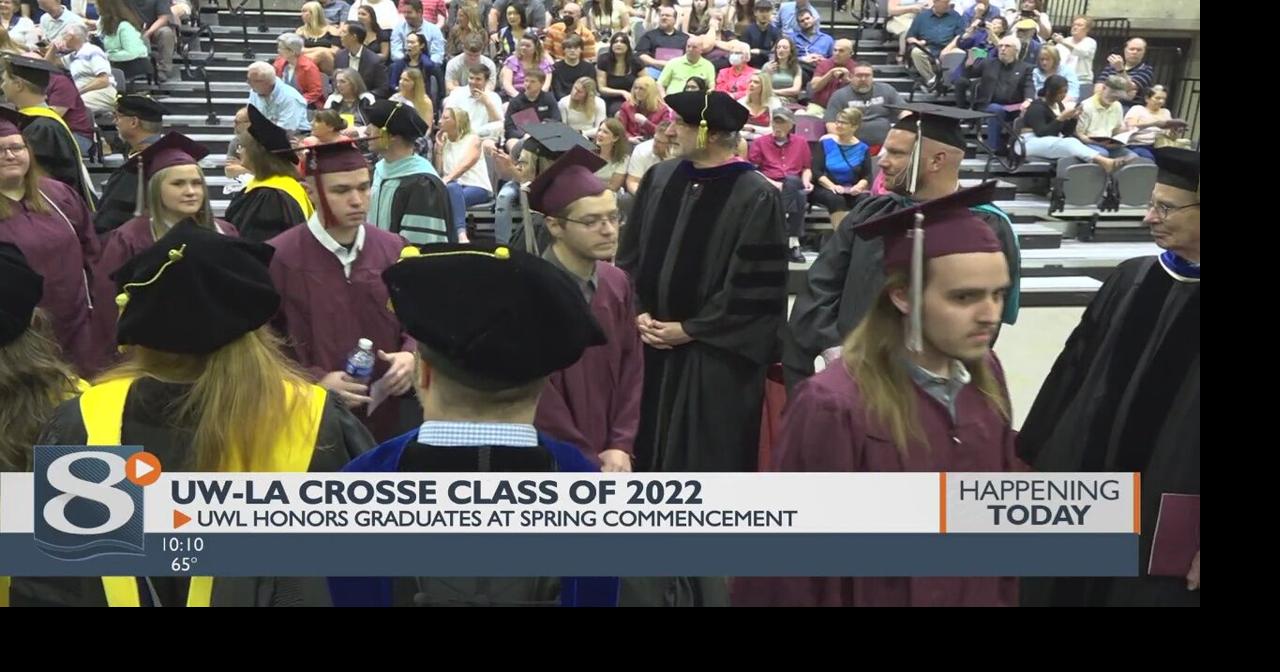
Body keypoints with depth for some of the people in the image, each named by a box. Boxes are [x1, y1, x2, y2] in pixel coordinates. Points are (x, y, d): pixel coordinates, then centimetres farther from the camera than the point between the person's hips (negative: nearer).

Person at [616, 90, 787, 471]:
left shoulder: (756, 197, -13)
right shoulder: (659, 178, 4)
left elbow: (755, 286, -14)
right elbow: (630, 254, 10)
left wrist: (689, 329, -11)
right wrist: (638, 312, -4)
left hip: (715, 355, -5)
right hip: (650, 344, 6)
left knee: (707, 457, 5)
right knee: (648, 445, 15)